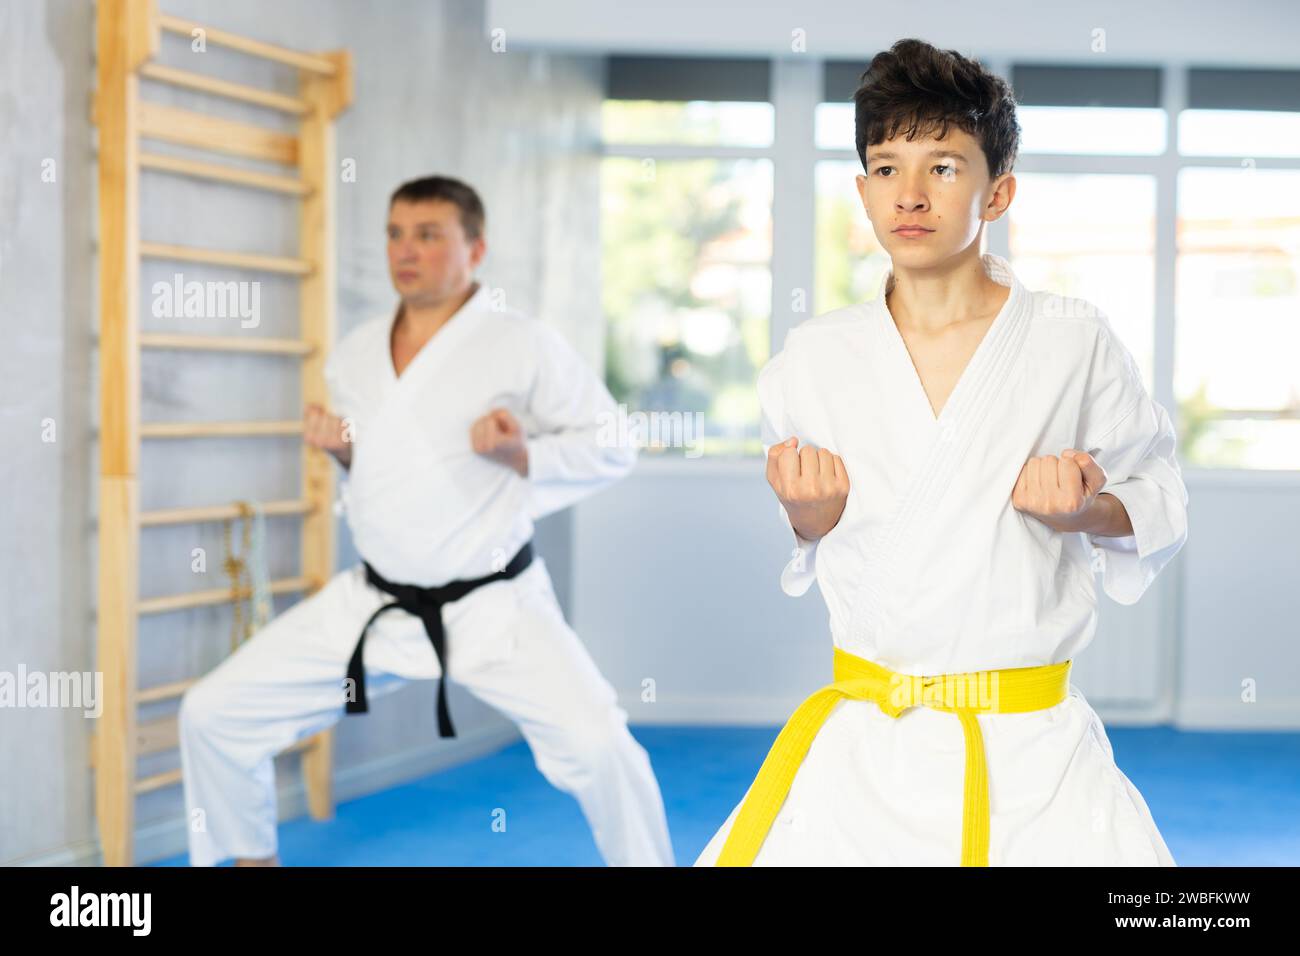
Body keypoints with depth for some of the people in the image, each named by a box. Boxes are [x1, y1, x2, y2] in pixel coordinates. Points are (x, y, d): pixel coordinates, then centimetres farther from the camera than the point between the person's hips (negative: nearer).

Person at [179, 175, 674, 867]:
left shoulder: (522, 345, -10)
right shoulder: (356, 353, 5)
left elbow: (611, 445, -5)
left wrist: (523, 454, -20)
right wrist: (339, 448, -2)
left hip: (492, 605, -5)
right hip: (374, 603, 5)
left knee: (595, 746, -25)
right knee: (215, 715, 4)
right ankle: (250, 856, 28)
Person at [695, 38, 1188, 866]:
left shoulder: (1074, 342, -3)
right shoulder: (814, 358, 2)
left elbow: (1161, 499, 7)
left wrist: (1089, 510, -13)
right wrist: (808, 516, -9)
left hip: (1032, 748, -1)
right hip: (861, 751, 2)